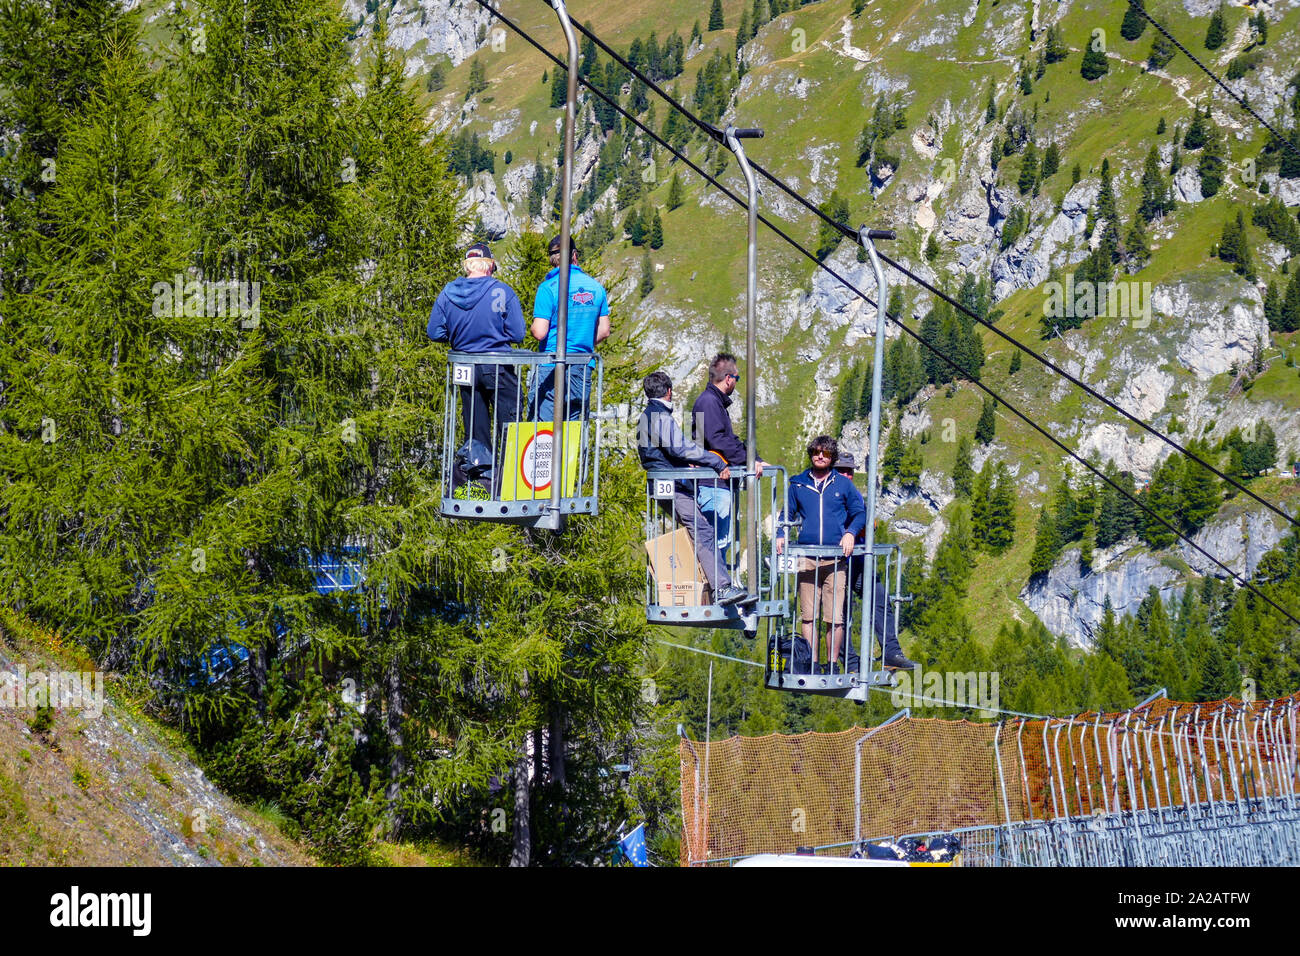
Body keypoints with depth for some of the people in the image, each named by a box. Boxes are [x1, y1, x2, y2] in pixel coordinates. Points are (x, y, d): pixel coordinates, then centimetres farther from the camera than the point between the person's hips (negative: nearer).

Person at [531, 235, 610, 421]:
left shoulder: (549, 287, -10)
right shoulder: (595, 287, 7)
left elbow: (539, 333, -14)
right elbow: (604, 331, 11)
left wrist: (533, 327, 8)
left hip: (552, 369, -5)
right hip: (584, 368, 5)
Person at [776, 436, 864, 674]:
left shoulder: (843, 484, 10)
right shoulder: (798, 484, 13)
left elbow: (860, 513, 14)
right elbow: (788, 513, 22)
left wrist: (850, 533, -4)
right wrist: (781, 535, 5)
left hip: (836, 561, -1)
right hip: (806, 559, 1)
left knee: (835, 616, -5)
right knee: (808, 614, 0)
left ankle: (832, 663, 4)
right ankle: (811, 663, 4)